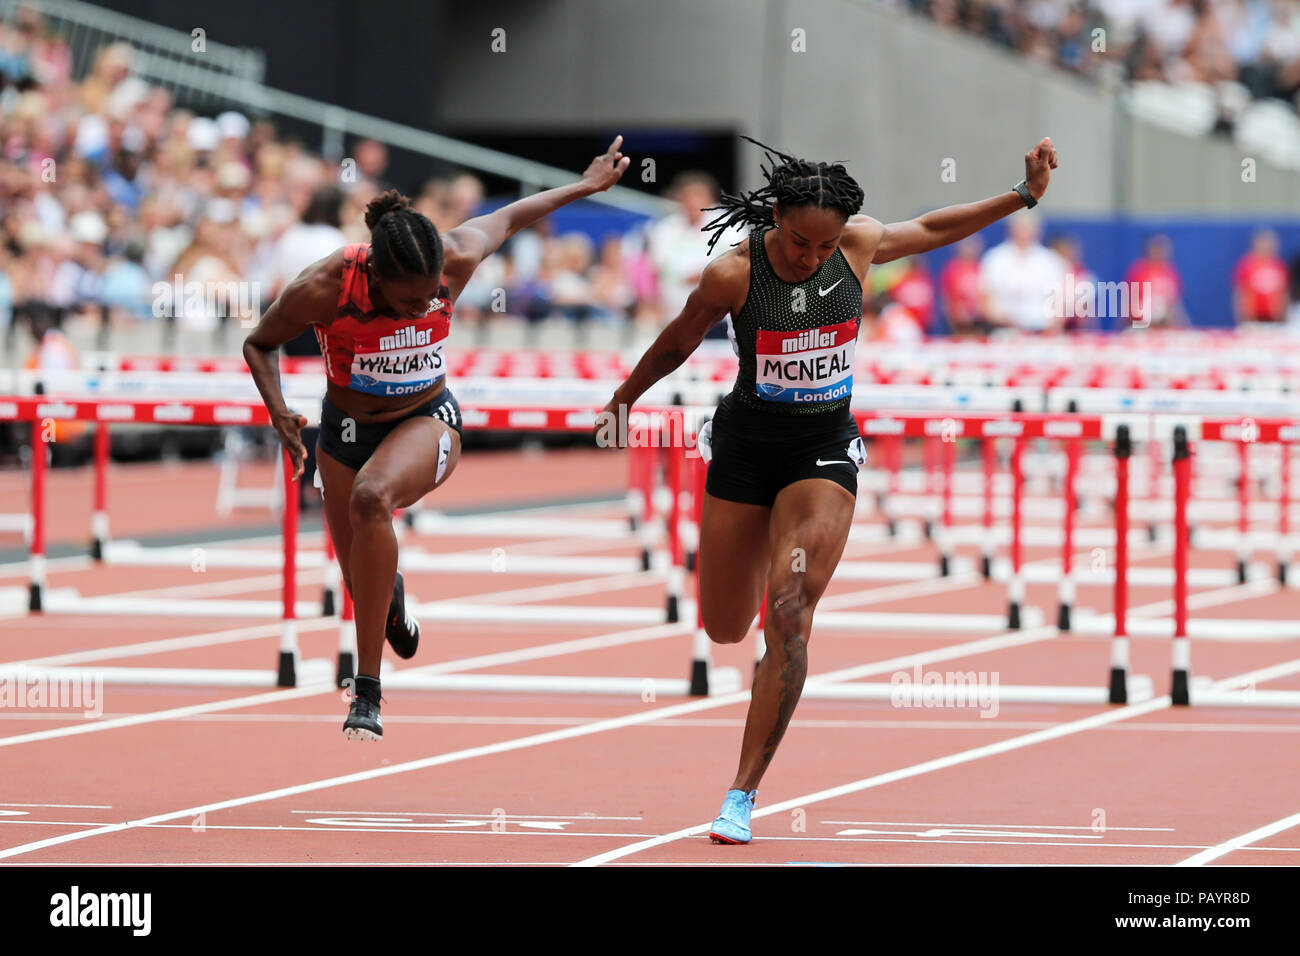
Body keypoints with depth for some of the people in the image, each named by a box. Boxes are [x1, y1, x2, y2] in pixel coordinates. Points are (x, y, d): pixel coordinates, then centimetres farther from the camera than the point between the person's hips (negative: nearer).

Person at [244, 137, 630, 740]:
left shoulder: (455, 262, -23)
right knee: (366, 592, 7)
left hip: (428, 422, -1)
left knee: (371, 497, -35)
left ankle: (368, 695, -35)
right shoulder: (322, 289, -26)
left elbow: (510, 218, 0)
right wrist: (279, 413, -24)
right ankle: (392, 601, 52)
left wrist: (588, 186, 15)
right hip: (348, 430, 1)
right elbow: (259, 345, -6)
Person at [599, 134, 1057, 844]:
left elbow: (931, 230, 9)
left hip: (825, 450, 0)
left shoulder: (857, 247, -10)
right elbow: (676, 345, -1)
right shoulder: (732, 275, -18)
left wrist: (1024, 195, 6)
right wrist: (622, 402, 13)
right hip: (746, 446, 0)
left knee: (789, 617, -16)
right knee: (725, 628, 10)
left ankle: (743, 796, -12)